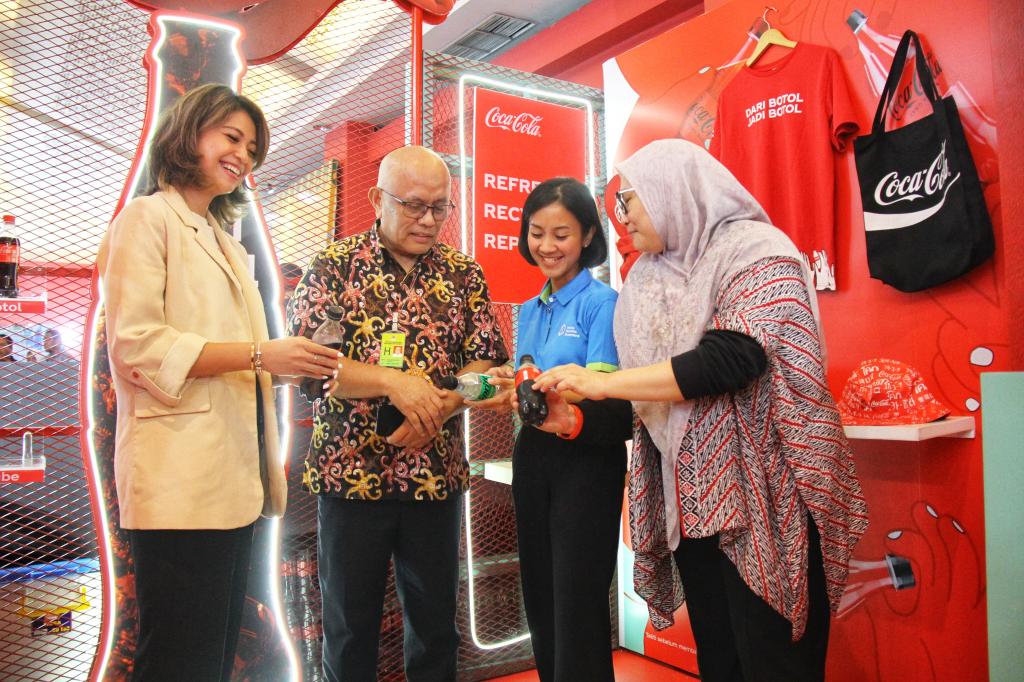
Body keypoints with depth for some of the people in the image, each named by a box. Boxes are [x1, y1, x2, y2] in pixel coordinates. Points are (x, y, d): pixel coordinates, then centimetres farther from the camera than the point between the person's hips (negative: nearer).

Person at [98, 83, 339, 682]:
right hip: (181, 481, -8)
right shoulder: (148, 218, -2)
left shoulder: (225, 241, 23)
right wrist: (260, 353, -20)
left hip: (234, 480, 8)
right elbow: (134, 345, -14)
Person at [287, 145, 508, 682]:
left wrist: (439, 406, -15)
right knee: (350, 624, 13)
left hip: (437, 473, 2)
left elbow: (486, 361, 3)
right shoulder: (334, 265, -2)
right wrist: (392, 381, -22)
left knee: (435, 621, 15)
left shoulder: (463, 273, 6)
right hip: (350, 472, -2)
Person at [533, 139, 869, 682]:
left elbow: (731, 359, -24)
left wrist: (601, 382, -22)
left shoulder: (755, 251, -9)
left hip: (765, 499, -6)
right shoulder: (647, 280, 12)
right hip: (690, 502, 6)